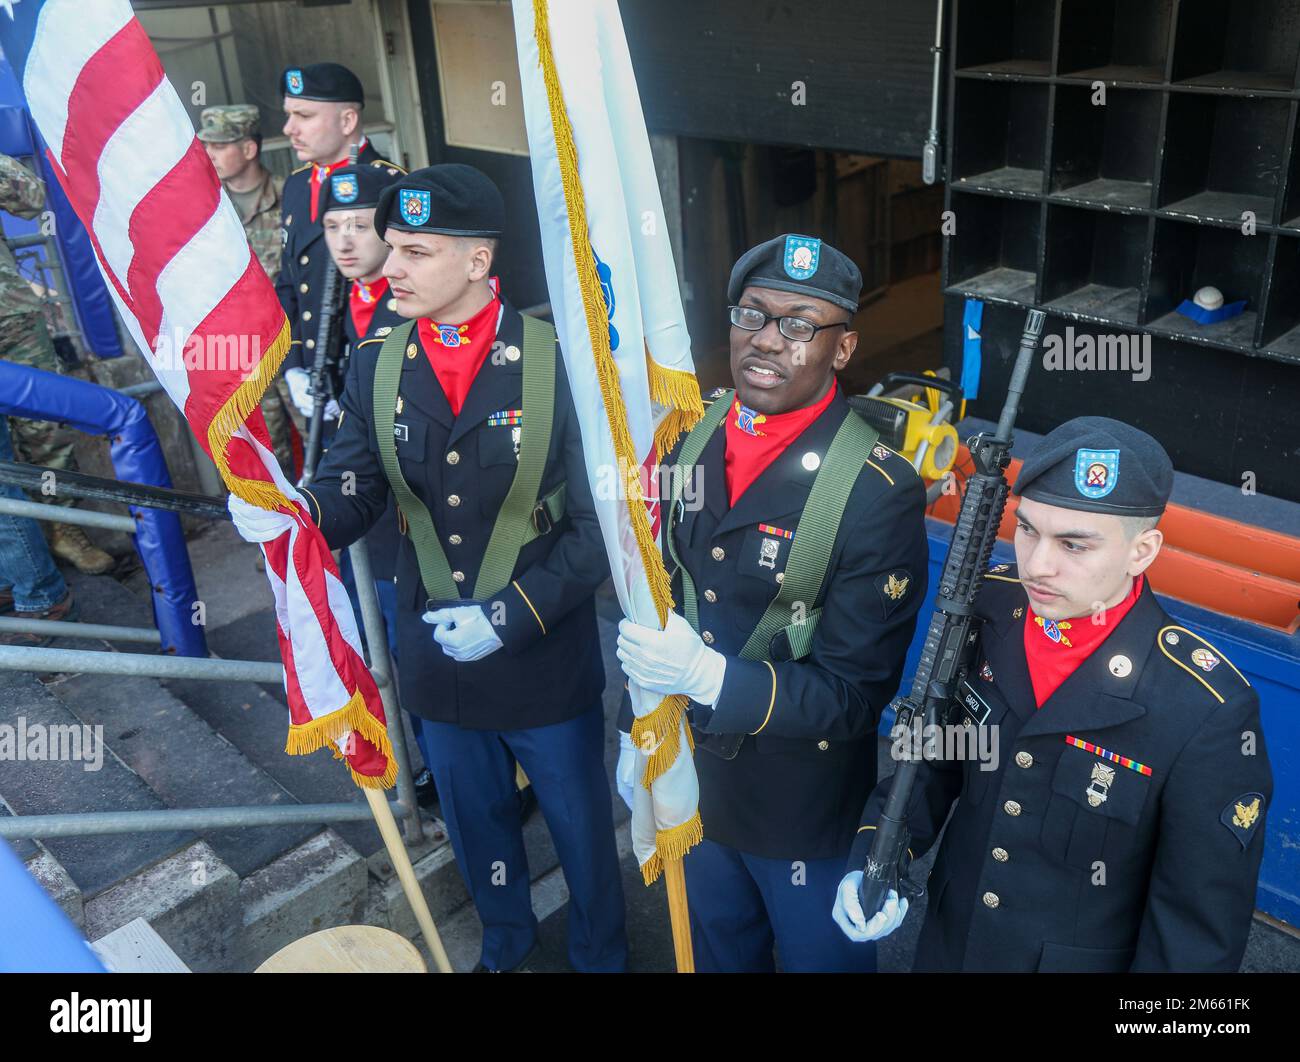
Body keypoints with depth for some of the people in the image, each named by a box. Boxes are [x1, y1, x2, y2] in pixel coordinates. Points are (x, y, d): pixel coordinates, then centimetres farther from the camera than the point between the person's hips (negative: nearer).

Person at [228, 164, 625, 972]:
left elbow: (599, 523, -15)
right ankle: (505, 943, 55)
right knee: (477, 818, 26)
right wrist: (293, 510, -26)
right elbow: (353, 492, -4)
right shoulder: (376, 367, -4)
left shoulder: (558, 363, -17)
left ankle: (600, 952, 47)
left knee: (581, 824, 18)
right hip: (437, 659, 4)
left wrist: (512, 614, -21)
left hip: (547, 661, -3)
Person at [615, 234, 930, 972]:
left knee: (820, 956, 21)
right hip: (693, 775, 5)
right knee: (718, 948, 29)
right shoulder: (693, 438, -7)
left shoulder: (879, 493, -24)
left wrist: (711, 677, -35)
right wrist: (639, 730, 9)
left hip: (808, 806, -5)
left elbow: (854, 694, -22)